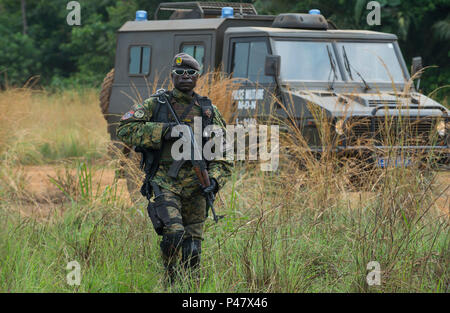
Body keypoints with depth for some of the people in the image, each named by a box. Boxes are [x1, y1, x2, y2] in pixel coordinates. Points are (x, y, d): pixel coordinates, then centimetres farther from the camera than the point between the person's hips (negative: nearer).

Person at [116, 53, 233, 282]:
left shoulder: (209, 112, 11)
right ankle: (170, 279, -4)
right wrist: (163, 130, -14)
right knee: (174, 234, -23)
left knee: (192, 250, 1)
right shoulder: (155, 105, 5)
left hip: (195, 187, 3)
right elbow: (124, 130, -5)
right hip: (165, 183, -3)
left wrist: (215, 179, -6)